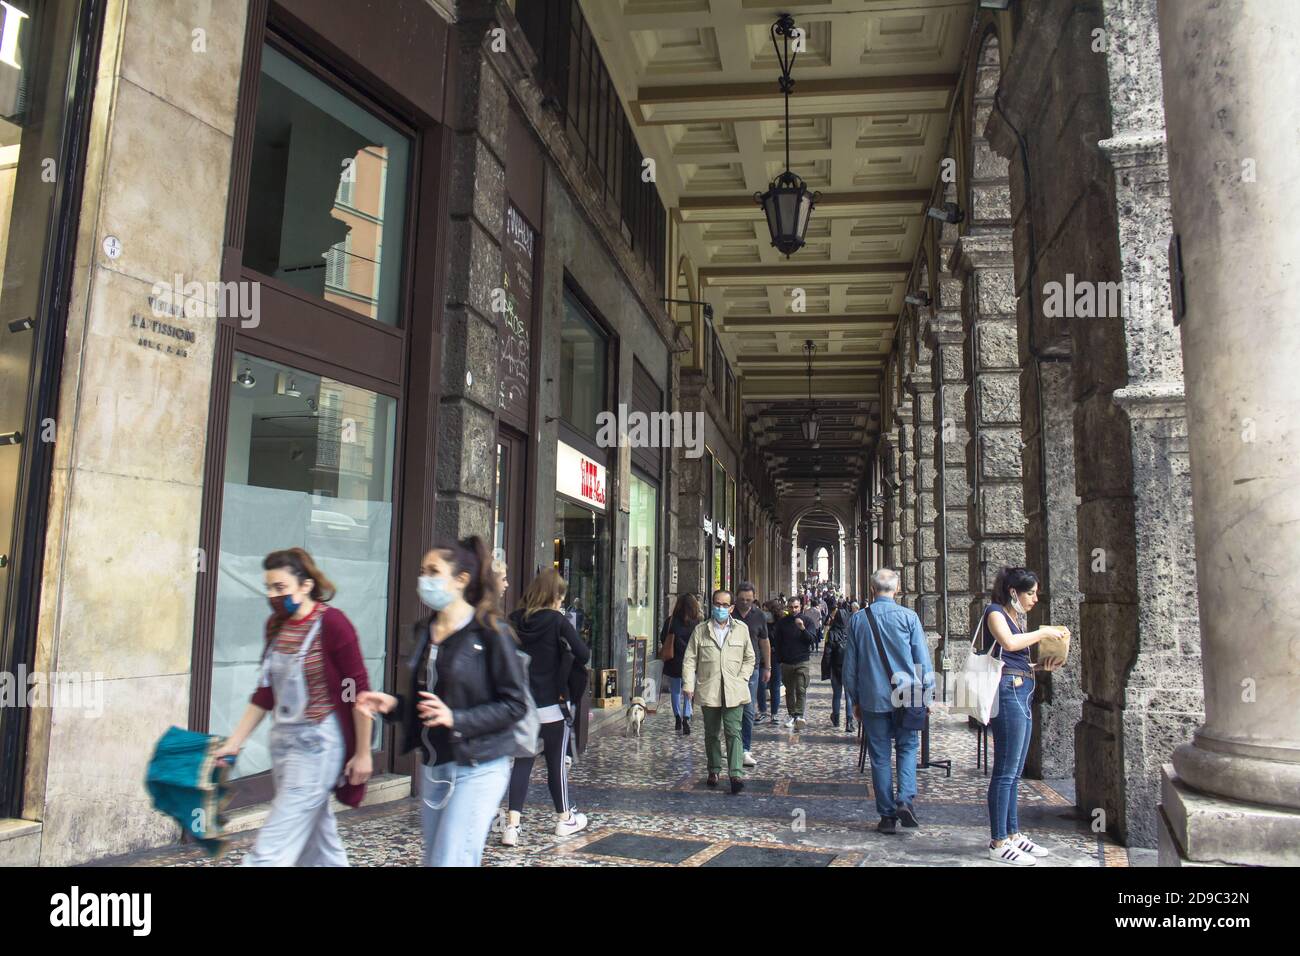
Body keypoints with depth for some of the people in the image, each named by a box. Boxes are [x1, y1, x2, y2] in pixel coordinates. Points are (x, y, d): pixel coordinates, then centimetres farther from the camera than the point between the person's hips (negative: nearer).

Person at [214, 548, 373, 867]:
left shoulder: (332, 623, -15)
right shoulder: (276, 624, 6)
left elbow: (359, 692, -13)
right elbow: (266, 692, 14)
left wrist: (363, 753, -11)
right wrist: (234, 742, 12)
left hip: (318, 744, -7)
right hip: (283, 741, 7)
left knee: (271, 851, -5)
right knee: (318, 842, 16)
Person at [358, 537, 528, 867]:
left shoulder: (490, 632, -13)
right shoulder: (426, 631, 9)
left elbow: (515, 704, -14)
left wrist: (456, 718, -22)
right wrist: (393, 705, 1)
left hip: (477, 768, -7)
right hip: (432, 766, 8)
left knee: (450, 861, -8)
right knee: (434, 859, 15)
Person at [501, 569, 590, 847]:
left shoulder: (514, 621, 0)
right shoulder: (557, 620, -12)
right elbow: (583, 654, -17)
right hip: (553, 703, -3)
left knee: (522, 761, 8)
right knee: (557, 762, 11)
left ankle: (512, 825, -1)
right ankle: (564, 819, 27)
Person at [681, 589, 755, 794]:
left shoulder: (741, 629, 7)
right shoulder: (700, 630, 4)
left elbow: (749, 658, 13)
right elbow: (690, 660, 3)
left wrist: (742, 679, 1)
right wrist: (688, 685, -6)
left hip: (734, 692, -1)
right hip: (708, 691, 1)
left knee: (734, 733, -7)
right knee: (711, 733, 11)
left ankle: (736, 774, -8)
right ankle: (714, 770, 25)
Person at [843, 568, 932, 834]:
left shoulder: (857, 619, 1)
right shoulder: (908, 617, -6)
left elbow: (850, 665, 7)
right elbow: (922, 659, -3)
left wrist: (855, 700, 16)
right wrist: (925, 692, 8)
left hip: (872, 699, 1)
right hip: (905, 695, -1)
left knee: (879, 756, 8)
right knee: (907, 747, 14)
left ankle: (887, 815, 11)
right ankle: (906, 800, -4)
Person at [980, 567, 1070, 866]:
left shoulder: (1015, 617, 20)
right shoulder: (995, 612, -5)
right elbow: (1009, 642, -23)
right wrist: (1044, 632, -12)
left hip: (1023, 694, 9)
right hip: (1008, 692, -9)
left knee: (1014, 772, 13)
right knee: (1005, 771, -6)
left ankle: (1013, 834, 21)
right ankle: (999, 843, -2)